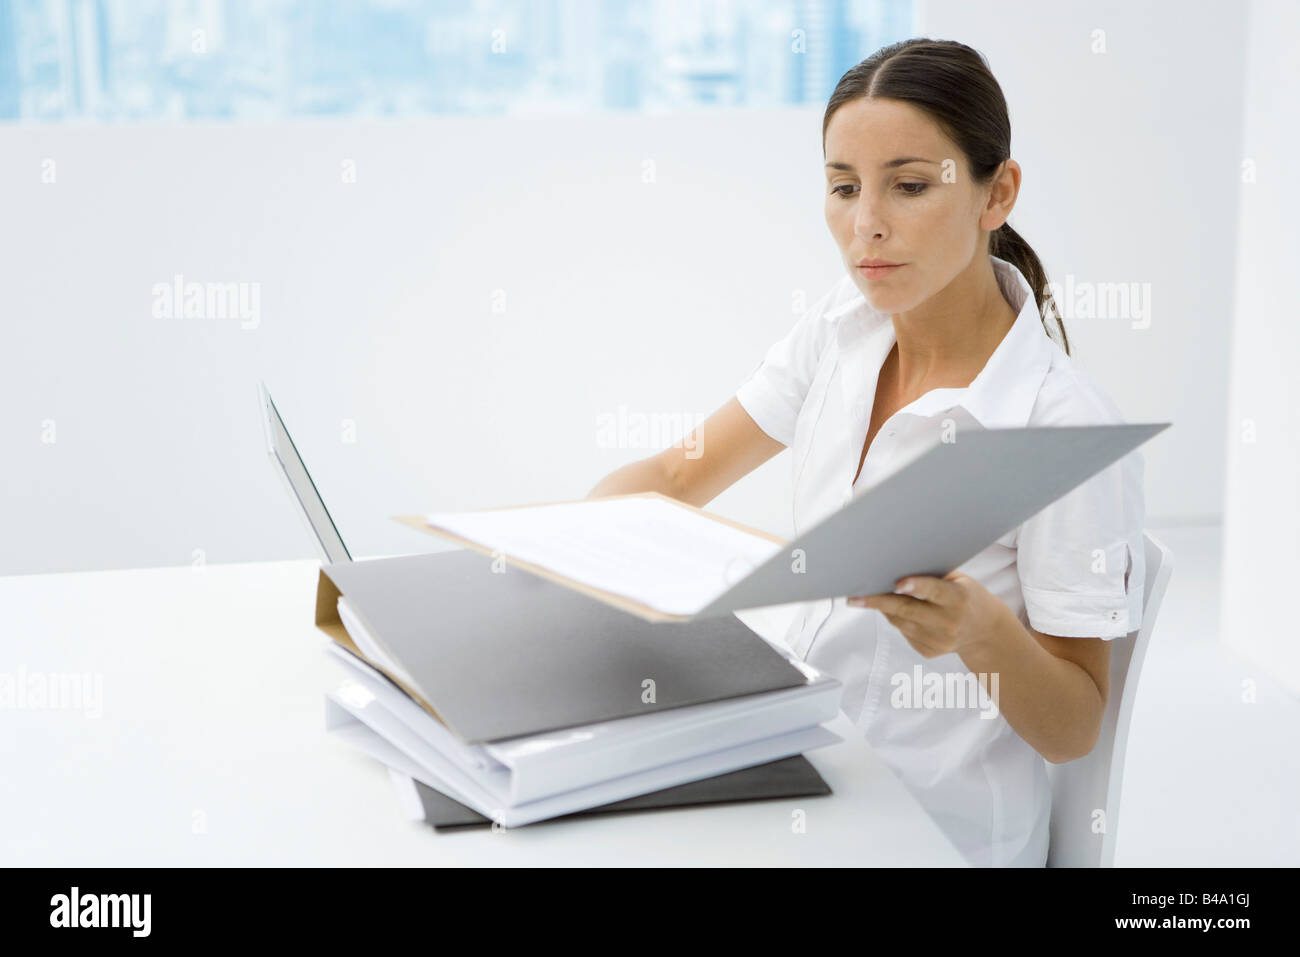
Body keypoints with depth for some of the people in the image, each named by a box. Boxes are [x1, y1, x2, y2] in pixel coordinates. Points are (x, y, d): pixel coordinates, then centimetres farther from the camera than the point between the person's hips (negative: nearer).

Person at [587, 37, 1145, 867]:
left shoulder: (1068, 429, -20)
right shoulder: (840, 331, -1)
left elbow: (1074, 730, -14)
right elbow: (676, 476, 8)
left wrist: (983, 631, -34)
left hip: (935, 831, -5)